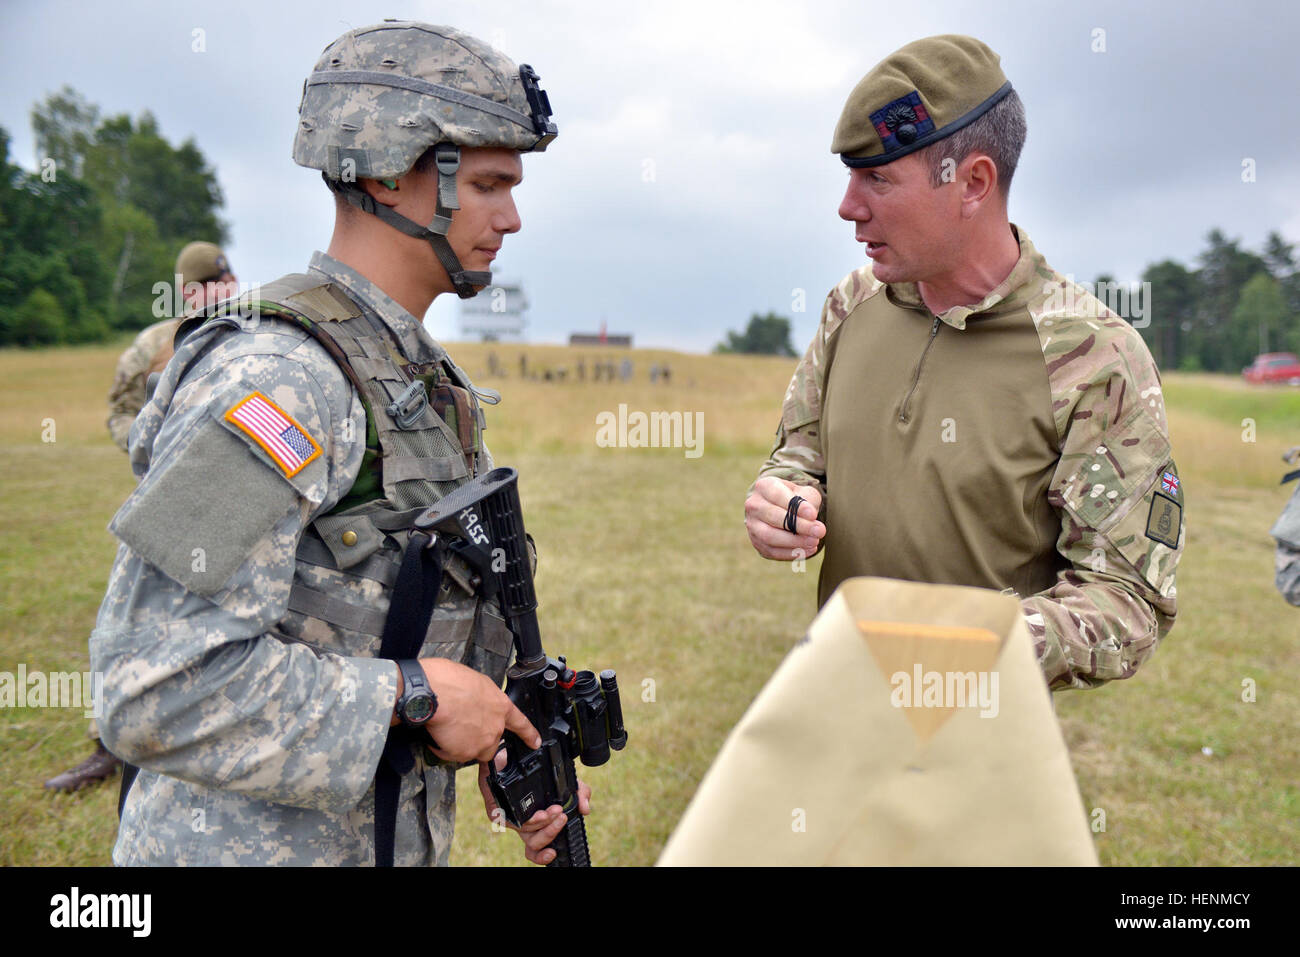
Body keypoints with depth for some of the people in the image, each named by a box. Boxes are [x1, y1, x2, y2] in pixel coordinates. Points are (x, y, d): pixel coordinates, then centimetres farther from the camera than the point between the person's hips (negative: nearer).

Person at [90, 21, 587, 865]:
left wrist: (510, 756, 3)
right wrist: (419, 695, -22)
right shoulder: (273, 376, -23)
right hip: (248, 843, -8)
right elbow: (154, 690, -28)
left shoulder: (429, 380, 6)